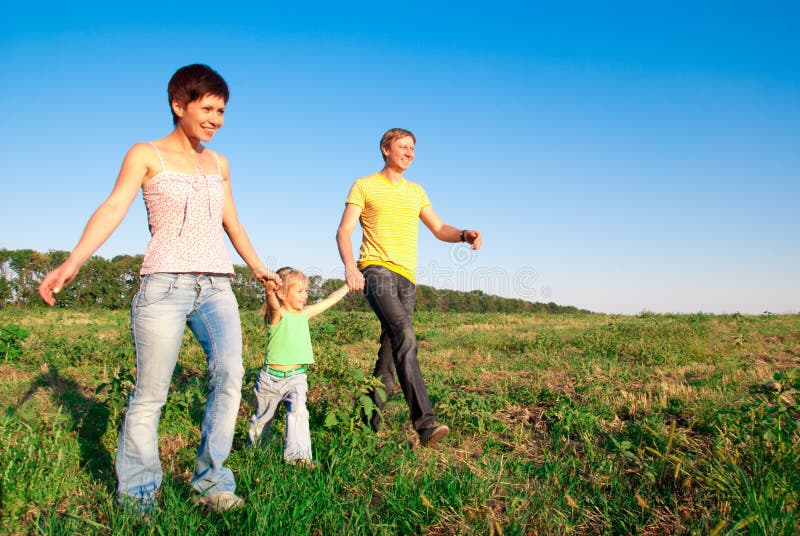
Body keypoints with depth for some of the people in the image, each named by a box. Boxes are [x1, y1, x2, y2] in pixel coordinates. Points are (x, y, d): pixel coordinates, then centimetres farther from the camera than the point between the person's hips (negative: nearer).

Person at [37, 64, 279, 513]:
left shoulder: (219, 164, 18)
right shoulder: (147, 155, 4)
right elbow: (113, 208, -9)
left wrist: (258, 267, 32)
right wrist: (72, 262, -23)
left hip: (217, 286, 4)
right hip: (165, 284, -4)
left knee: (230, 373, -16)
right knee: (151, 394, -2)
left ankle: (212, 483, -7)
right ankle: (136, 494, 13)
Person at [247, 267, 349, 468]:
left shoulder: (304, 314, 4)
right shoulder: (277, 315, -13)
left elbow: (330, 300, 10)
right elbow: (273, 303, -37)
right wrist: (270, 291, -59)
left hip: (296, 377, 3)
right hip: (271, 376, -3)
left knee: (298, 411, -21)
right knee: (263, 416, 15)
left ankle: (298, 454, -20)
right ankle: (255, 447, 41)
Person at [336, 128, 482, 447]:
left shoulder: (416, 191, 23)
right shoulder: (364, 186, 8)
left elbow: (439, 229, 17)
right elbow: (344, 231, 0)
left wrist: (464, 235, -6)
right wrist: (350, 266, -19)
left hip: (407, 277, 6)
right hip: (376, 270, -6)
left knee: (391, 351, 5)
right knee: (405, 337, -25)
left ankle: (370, 419, 18)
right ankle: (424, 421, -30)